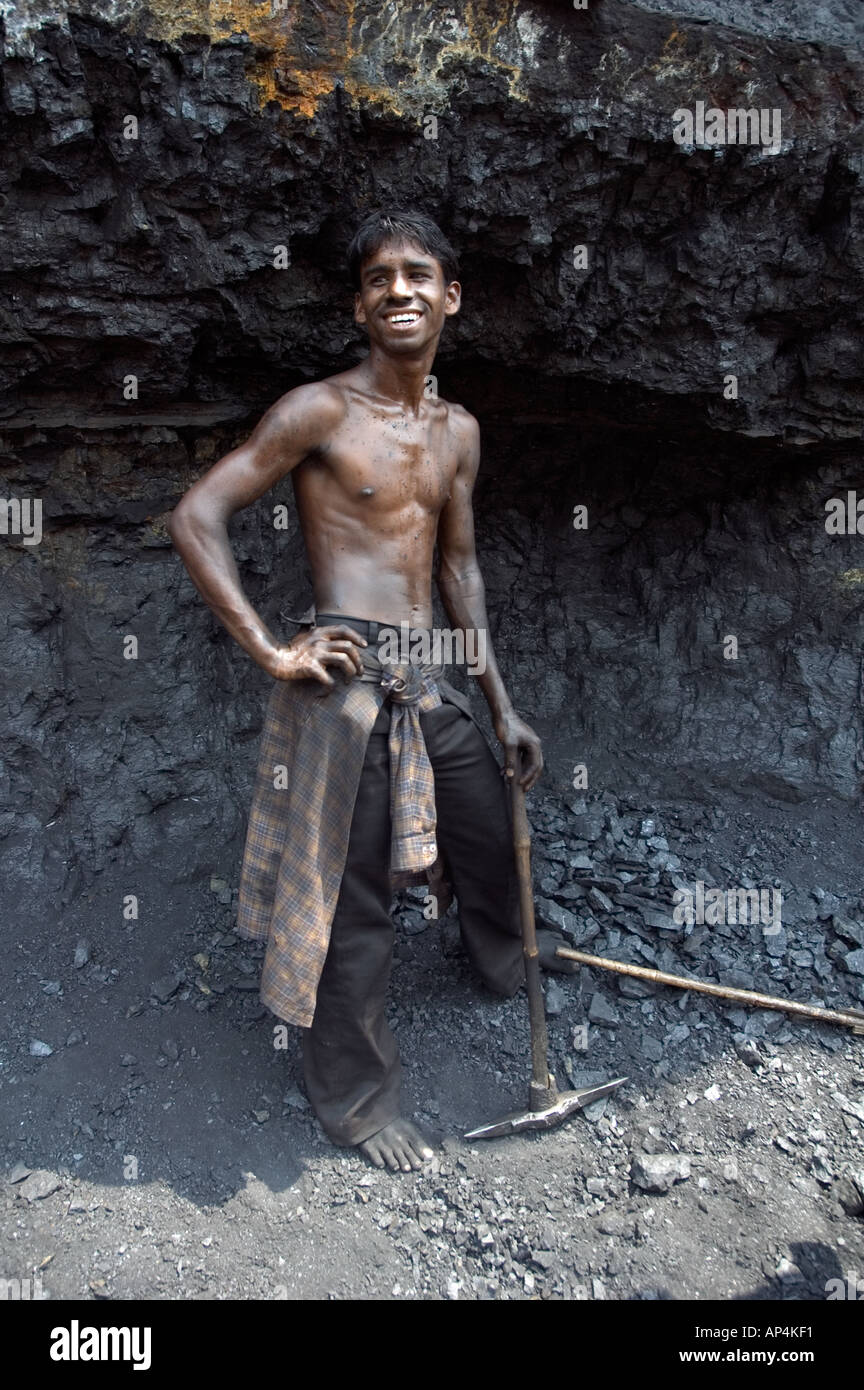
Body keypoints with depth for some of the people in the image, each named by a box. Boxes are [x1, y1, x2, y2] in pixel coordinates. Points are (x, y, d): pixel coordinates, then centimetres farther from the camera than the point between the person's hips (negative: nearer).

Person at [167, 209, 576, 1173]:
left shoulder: (457, 432, 13)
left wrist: (503, 707, 17)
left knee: (490, 830, 22)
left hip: (429, 677, 7)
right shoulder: (321, 411, -8)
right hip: (345, 677, -7)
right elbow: (195, 517, -10)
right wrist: (270, 651, -16)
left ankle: (503, 955, 56)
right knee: (350, 896, 3)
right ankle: (355, 1099, 25)